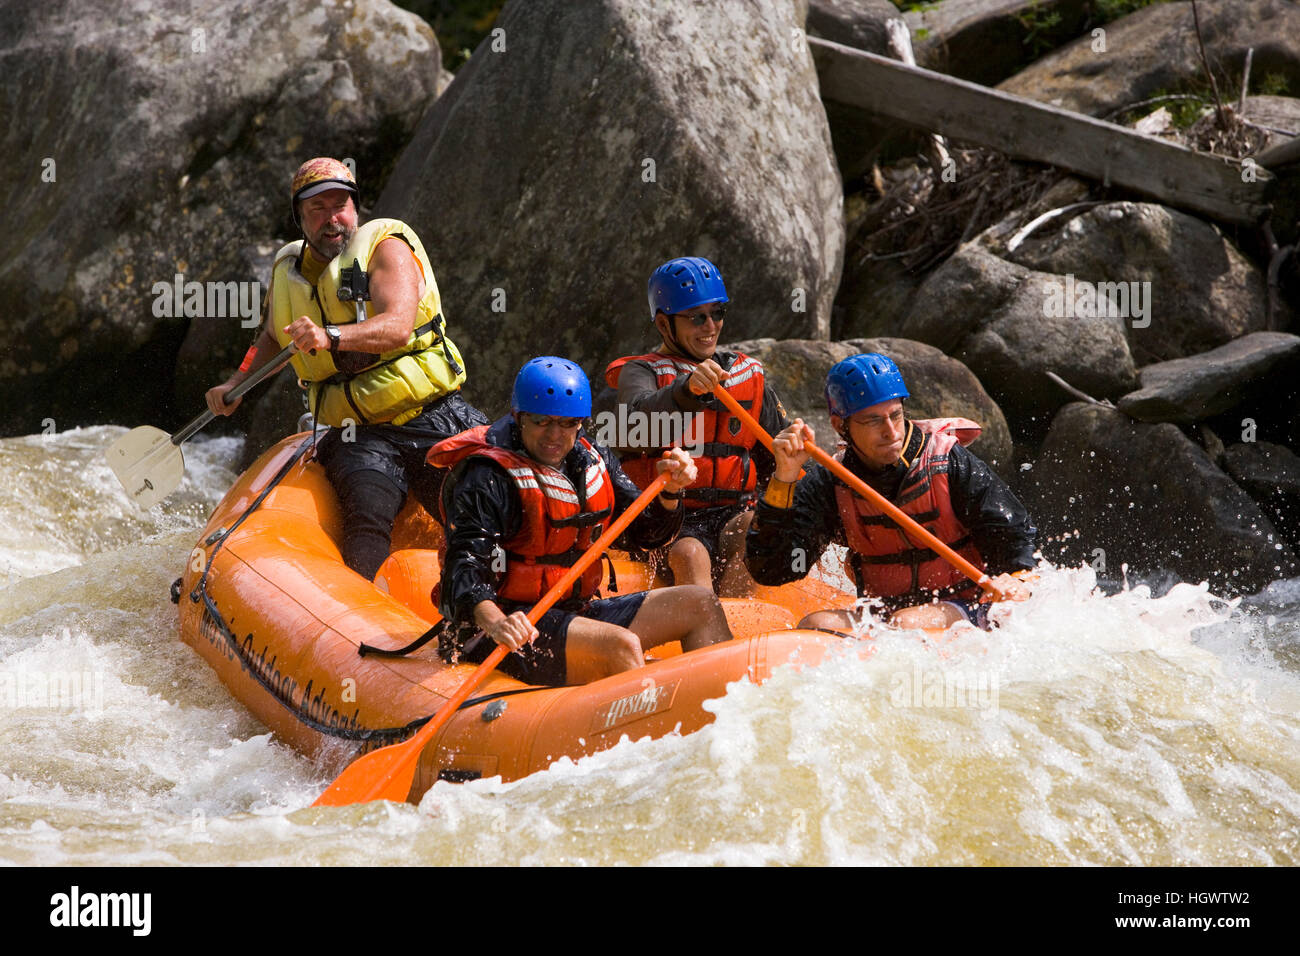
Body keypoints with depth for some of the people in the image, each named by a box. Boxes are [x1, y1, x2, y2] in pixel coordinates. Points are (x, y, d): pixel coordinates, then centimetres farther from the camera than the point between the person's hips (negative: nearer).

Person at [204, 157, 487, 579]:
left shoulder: (384, 247, -4)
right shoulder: (288, 272, 13)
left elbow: (398, 327, -23)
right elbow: (273, 337, 36)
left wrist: (331, 336, -39)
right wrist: (237, 382, 20)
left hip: (435, 421, -2)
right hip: (360, 437, 2)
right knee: (368, 515, -29)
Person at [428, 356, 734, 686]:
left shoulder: (591, 459, 10)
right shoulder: (488, 477, -15)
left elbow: (646, 532, 14)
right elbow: (466, 565, -26)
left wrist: (670, 490, -8)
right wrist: (495, 622, -46)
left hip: (576, 611, 9)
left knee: (700, 605, 4)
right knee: (622, 646, -32)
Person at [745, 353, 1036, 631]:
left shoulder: (950, 463, -9)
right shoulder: (828, 483, -3)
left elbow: (1015, 536, -4)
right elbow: (770, 570, -11)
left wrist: (1017, 581, -26)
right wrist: (783, 479, -18)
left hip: (963, 614, -2)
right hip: (879, 611, 3)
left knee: (907, 624, -34)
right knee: (816, 624, -27)